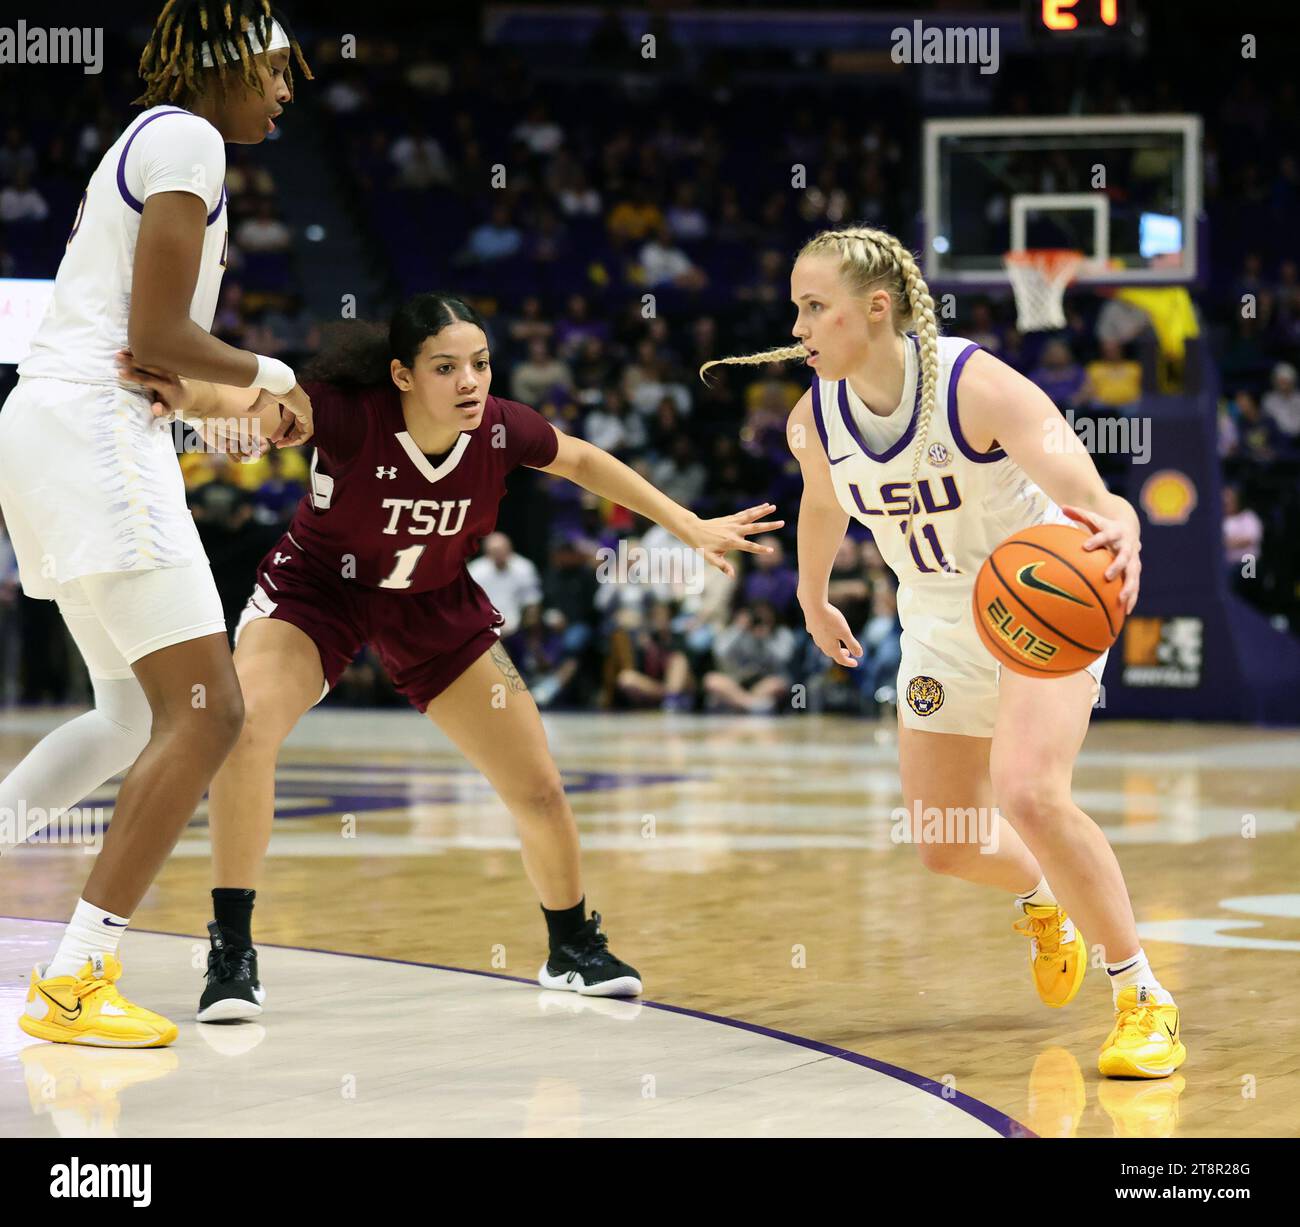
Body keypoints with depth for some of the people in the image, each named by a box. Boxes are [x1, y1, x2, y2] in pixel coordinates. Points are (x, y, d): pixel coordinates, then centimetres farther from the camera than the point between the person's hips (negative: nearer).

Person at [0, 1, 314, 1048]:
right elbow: (155, 333, -14)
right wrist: (268, 374, 1)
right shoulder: (188, 139, -7)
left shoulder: (147, 141, 24)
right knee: (206, 710, -12)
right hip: (94, 437, -11)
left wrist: (240, 400, 25)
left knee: (133, 715, 18)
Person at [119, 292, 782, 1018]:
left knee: (538, 788, 5)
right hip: (319, 588, -3)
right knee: (244, 727, -31)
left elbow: (581, 461, -2)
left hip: (434, 607, 4)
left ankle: (575, 949, 35)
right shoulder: (351, 414, -33)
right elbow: (257, 400, -50)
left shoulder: (500, 428, -22)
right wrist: (191, 395, -72)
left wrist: (690, 527, 2)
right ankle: (232, 956, -18)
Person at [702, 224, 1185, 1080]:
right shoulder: (815, 420, -12)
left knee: (1028, 793, -28)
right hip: (940, 623, 6)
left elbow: (1090, 502, -41)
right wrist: (813, 599, 28)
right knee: (945, 846, 10)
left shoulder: (977, 385, -30)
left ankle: (1145, 1000, -14)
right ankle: (1042, 901, 48)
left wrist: (1116, 530, -64)